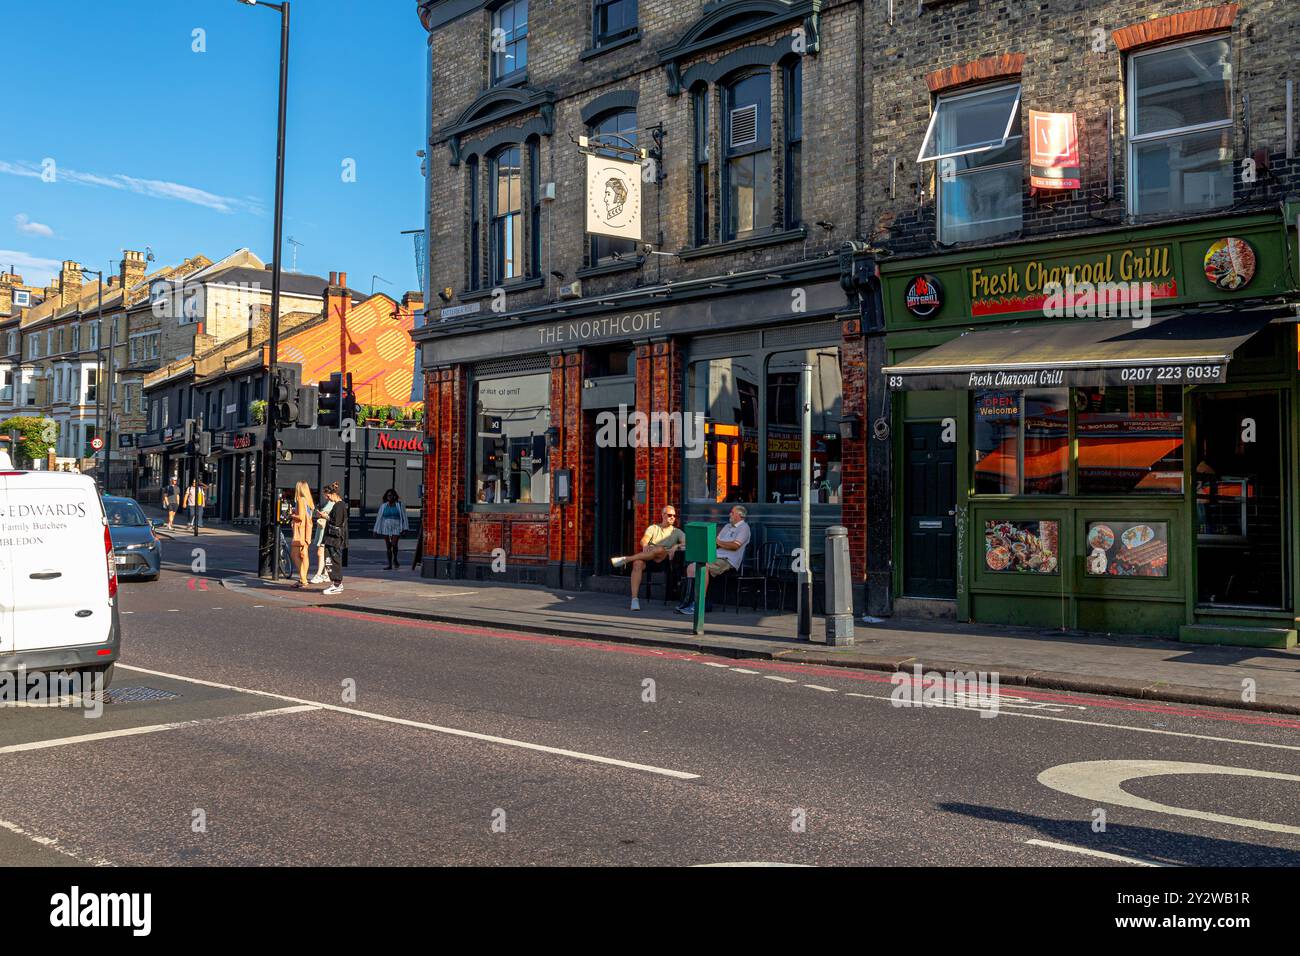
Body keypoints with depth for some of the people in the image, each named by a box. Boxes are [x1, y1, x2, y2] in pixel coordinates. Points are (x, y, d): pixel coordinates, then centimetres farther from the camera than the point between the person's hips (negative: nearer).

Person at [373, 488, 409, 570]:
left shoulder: (400, 505, 2)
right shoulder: (383, 506, 9)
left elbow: (404, 517, 2)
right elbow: (379, 518, 10)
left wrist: (405, 528, -5)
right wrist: (376, 530, 7)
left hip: (396, 528, -3)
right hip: (386, 528, 3)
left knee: (394, 544, -15)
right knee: (388, 546, 3)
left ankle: (395, 559, 12)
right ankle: (389, 564, 9)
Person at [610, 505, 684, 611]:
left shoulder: (677, 532, 21)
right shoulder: (653, 528, 21)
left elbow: (686, 543, 3)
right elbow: (643, 540, 2)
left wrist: (676, 546, -18)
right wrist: (645, 546, -22)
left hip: (663, 560, -1)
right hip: (647, 556, 1)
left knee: (661, 549, -37)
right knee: (637, 564, -36)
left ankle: (626, 559, -30)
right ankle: (634, 599, -42)